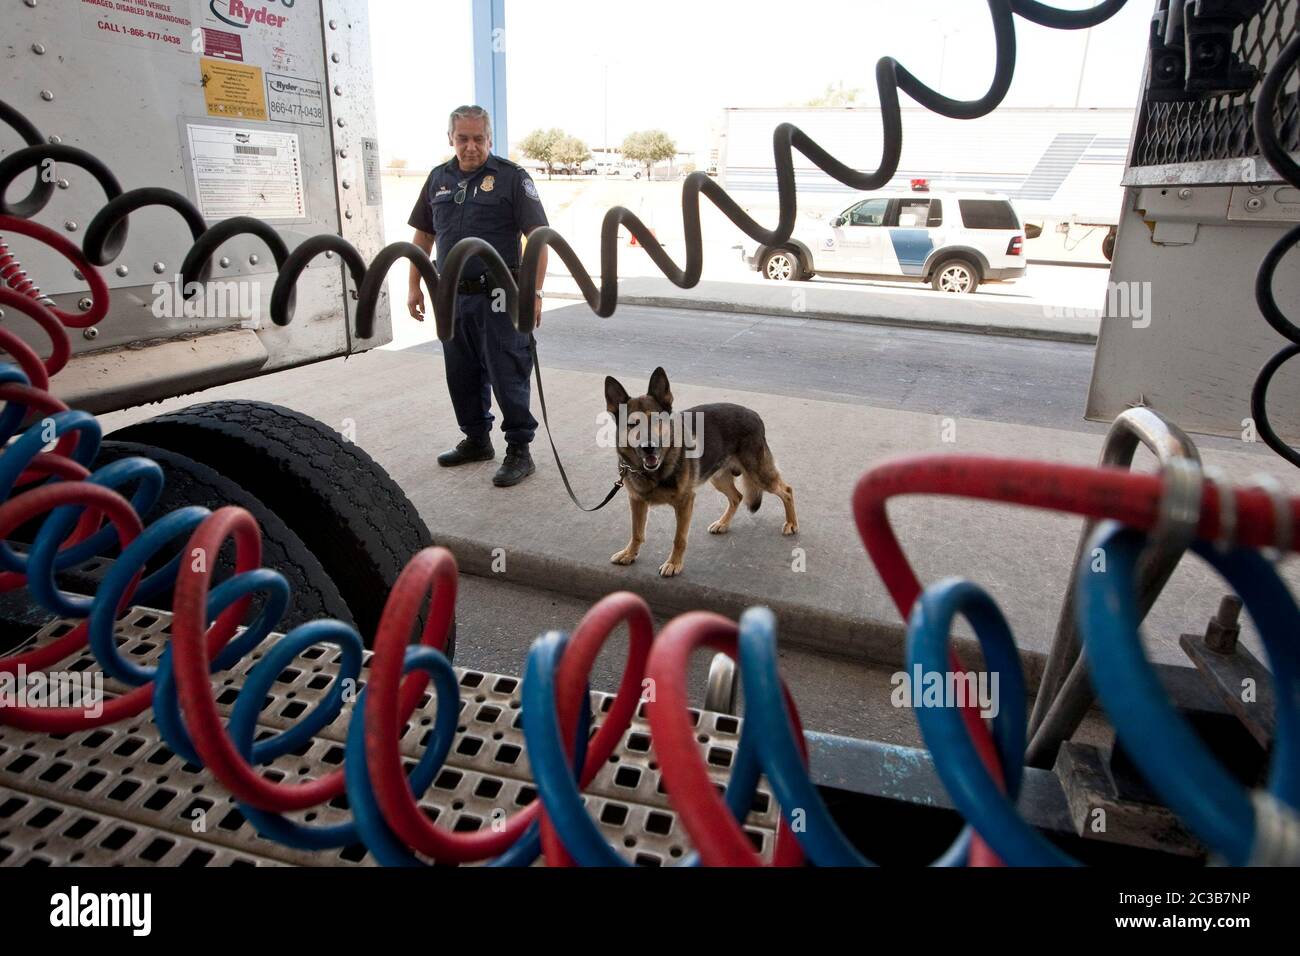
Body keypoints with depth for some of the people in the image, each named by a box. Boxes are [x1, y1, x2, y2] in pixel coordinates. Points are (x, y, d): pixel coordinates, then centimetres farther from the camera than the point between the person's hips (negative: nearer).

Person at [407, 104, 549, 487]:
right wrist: (415, 287, 13)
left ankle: (519, 450, 7)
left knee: (508, 375, -3)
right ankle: (476, 440, 29)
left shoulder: (511, 177, -4)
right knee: (461, 375, 14)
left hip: (497, 297, -6)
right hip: (452, 296, 6)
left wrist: (534, 291, -18)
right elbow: (423, 236, 18)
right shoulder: (438, 179, 12)